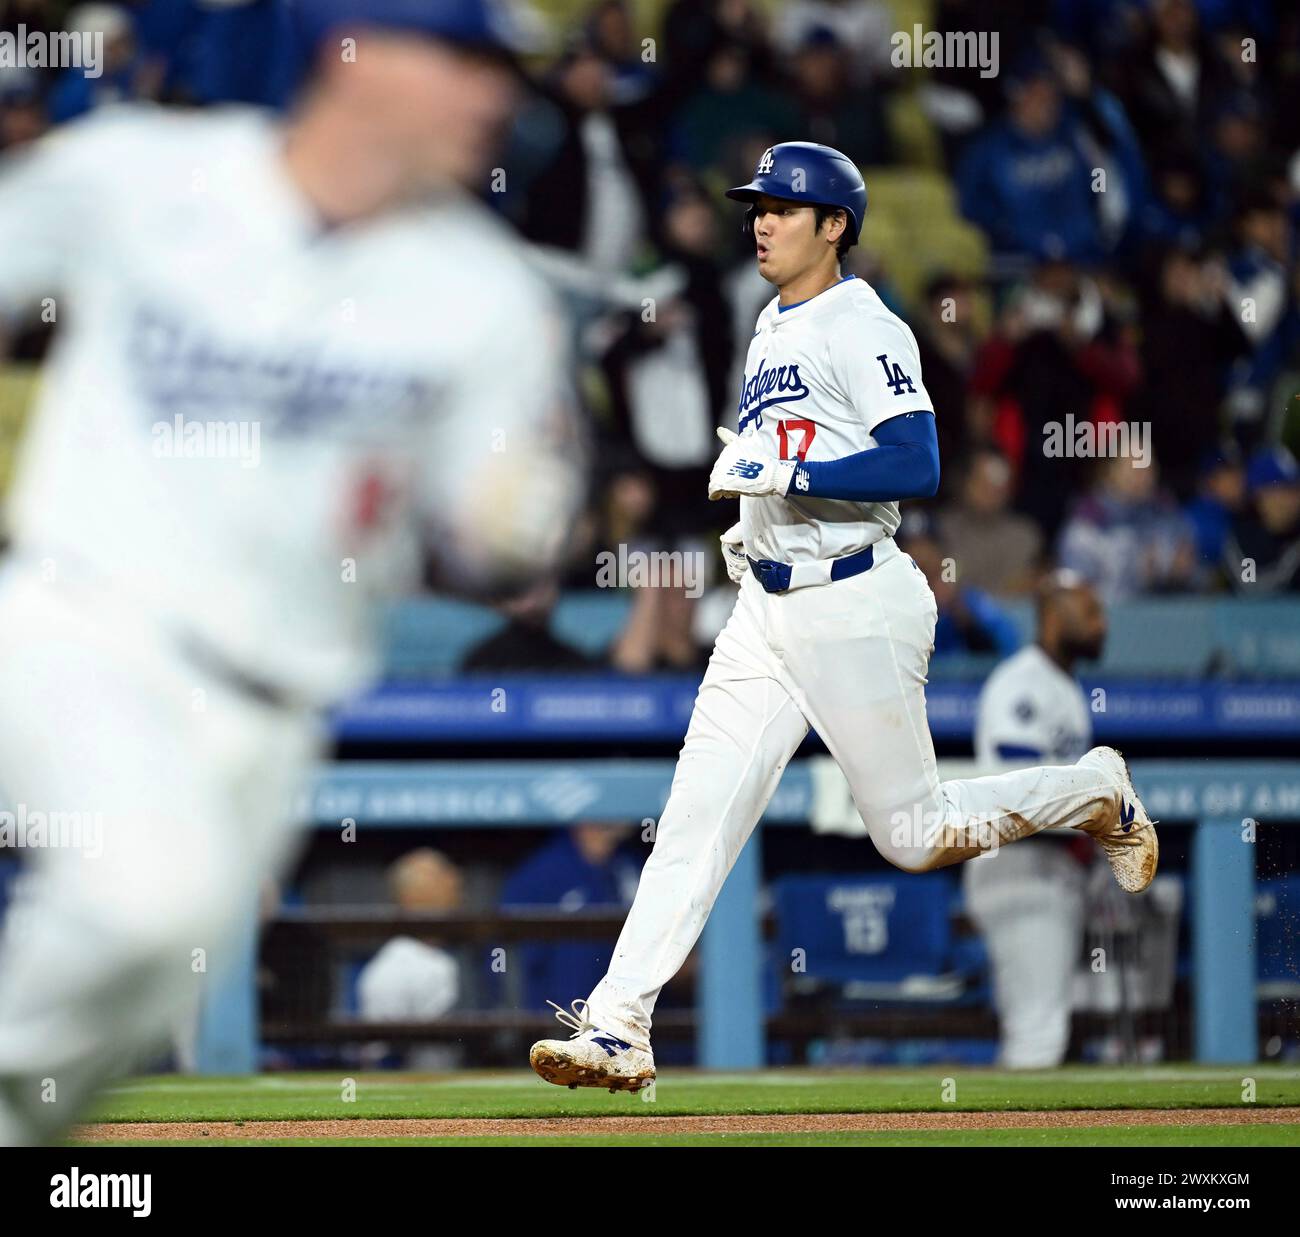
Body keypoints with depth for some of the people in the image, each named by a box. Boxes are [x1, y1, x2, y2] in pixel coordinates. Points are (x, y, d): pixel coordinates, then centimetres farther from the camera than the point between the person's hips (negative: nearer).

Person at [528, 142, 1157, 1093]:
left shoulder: (864, 328, -12)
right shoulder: (773, 330, 16)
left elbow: (917, 469, -22)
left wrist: (784, 476, -25)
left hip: (857, 605, -8)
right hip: (768, 610, 8)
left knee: (914, 834, 1)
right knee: (696, 816, -4)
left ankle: (1096, 795, 25)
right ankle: (617, 1030, -9)